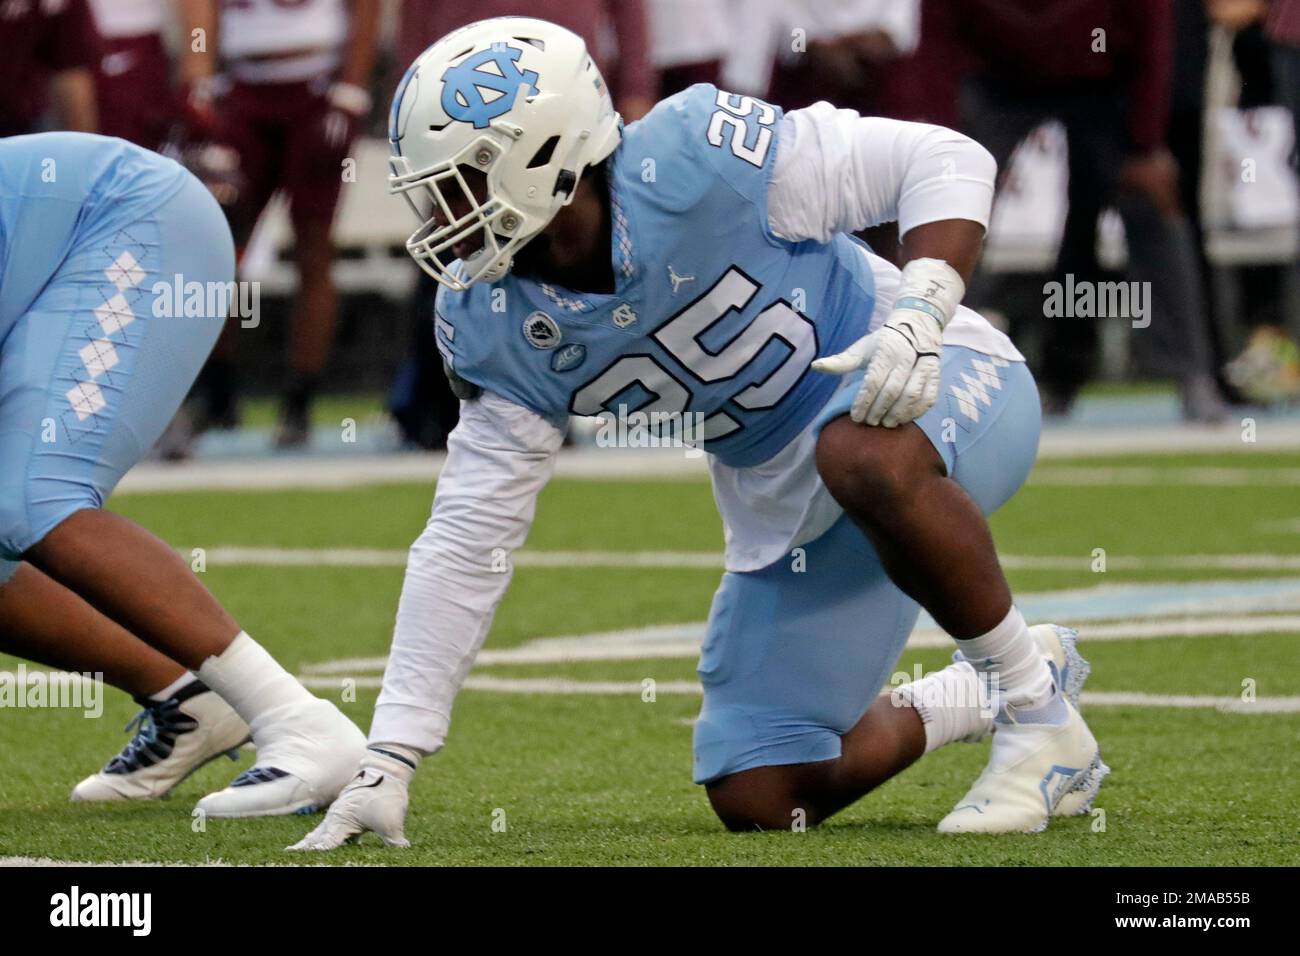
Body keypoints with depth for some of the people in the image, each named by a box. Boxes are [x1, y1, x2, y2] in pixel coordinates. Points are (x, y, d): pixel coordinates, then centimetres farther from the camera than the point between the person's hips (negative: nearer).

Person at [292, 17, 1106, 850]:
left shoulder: (693, 160, -27)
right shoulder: (494, 327, -10)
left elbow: (945, 161, -21)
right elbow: (465, 545, -5)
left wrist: (918, 318, -37)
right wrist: (387, 765, -9)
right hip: (790, 521, 7)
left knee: (866, 457, -42)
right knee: (757, 800, 2)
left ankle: (1039, 707, -18)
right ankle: (980, 701, 28)